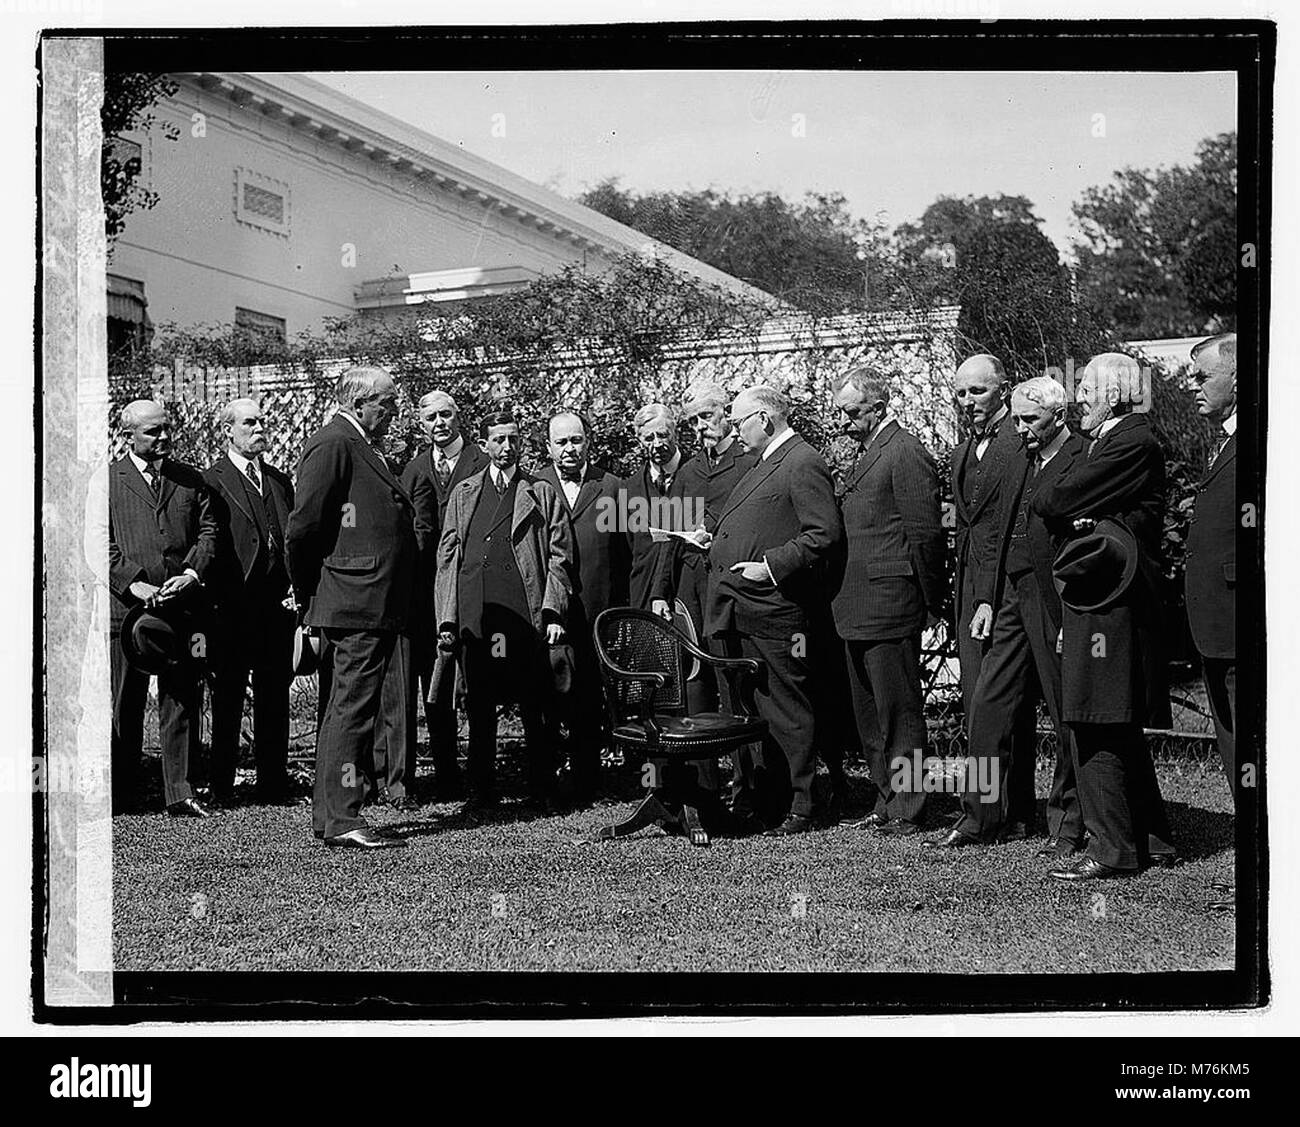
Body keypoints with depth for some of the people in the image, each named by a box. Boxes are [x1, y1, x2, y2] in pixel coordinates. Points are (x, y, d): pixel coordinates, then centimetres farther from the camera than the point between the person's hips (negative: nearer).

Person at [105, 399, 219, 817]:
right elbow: (101, 545, -2)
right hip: (127, 607, -2)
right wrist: (135, 585, -13)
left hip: (183, 606, 2)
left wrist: (192, 573, -8)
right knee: (124, 706, 5)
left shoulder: (191, 480, 15)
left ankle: (180, 793, 7)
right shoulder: (106, 481, 5)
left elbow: (208, 531, 9)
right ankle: (120, 794, 16)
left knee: (182, 701, 2)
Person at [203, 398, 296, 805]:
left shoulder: (281, 480, 18)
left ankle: (273, 784, 14)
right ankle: (222, 786, 9)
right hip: (234, 607, -5)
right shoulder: (211, 481, -1)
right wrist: (221, 599, -13)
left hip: (278, 603, 5)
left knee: (275, 696, 7)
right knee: (228, 697, 2)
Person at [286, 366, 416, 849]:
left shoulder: (363, 449, 21)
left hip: (374, 607, 10)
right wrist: (307, 592, -7)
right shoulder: (331, 445, -11)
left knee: (345, 710, 13)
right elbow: (303, 528, -16)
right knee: (351, 709, -7)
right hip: (355, 605, -10)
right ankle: (341, 819, -3)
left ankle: (327, 814, 20)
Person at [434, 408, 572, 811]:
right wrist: (446, 619, 4)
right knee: (479, 710, 6)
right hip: (475, 618, 2)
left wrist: (553, 612, -5)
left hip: (527, 615, -2)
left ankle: (542, 792, 8)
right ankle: (481, 790, 15)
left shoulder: (542, 493, 12)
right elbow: (448, 557, 14)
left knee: (535, 710, -1)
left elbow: (559, 555, 6)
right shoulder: (463, 493, 18)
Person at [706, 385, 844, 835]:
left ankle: (798, 809, 6)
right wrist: (714, 541, 15)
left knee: (786, 712, -2)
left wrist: (771, 566, -20)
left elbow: (825, 534, -18)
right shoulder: (763, 465, 21)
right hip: (736, 612, 10)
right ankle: (748, 805, 22)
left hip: (773, 610, -10)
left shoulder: (804, 464, -10)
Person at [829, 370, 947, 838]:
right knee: (870, 715, 14)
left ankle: (905, 811, 5)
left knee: (898, 712, -2)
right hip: (857, 608, 10)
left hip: (890, 606, -10)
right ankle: (885, 802, 23)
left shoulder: (906, 454, -12)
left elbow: (925, 535, -14)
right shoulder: (867, 454, 18)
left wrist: (931, 604, -10)